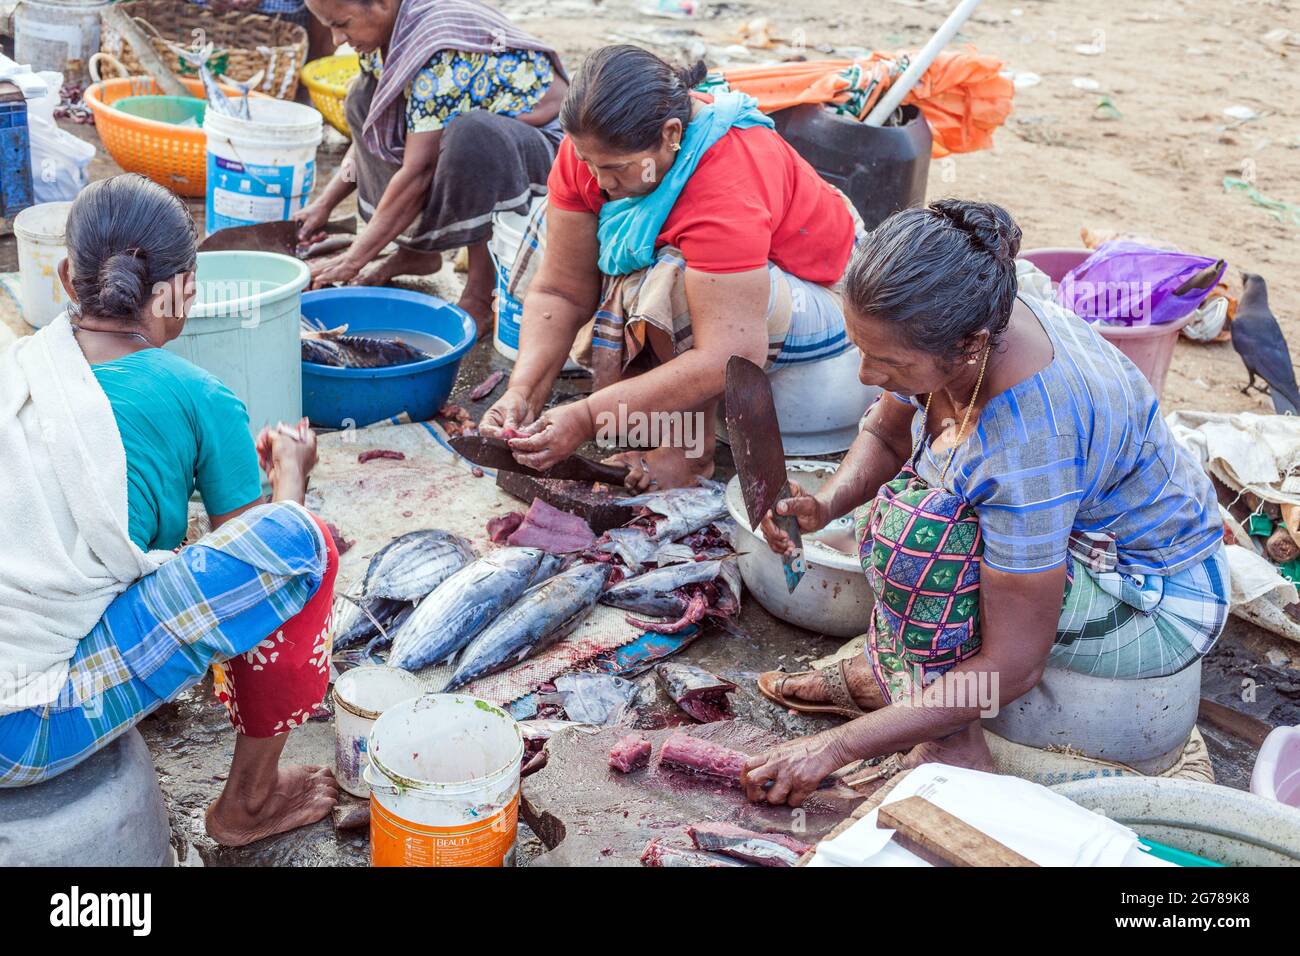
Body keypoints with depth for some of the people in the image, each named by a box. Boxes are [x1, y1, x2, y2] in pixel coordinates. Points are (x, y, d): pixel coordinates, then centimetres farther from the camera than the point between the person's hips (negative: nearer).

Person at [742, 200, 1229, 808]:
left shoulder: (1030, 439, -38)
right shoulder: (955, 323, -16)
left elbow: (1010, 667, -32)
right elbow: (885, 437, 5)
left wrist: (838, 747, -28)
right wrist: (826, 504, -17)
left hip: (1160, 605, -8)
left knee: (920, 530, -29)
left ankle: (950, 754, -16)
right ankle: (892, 674, 0)